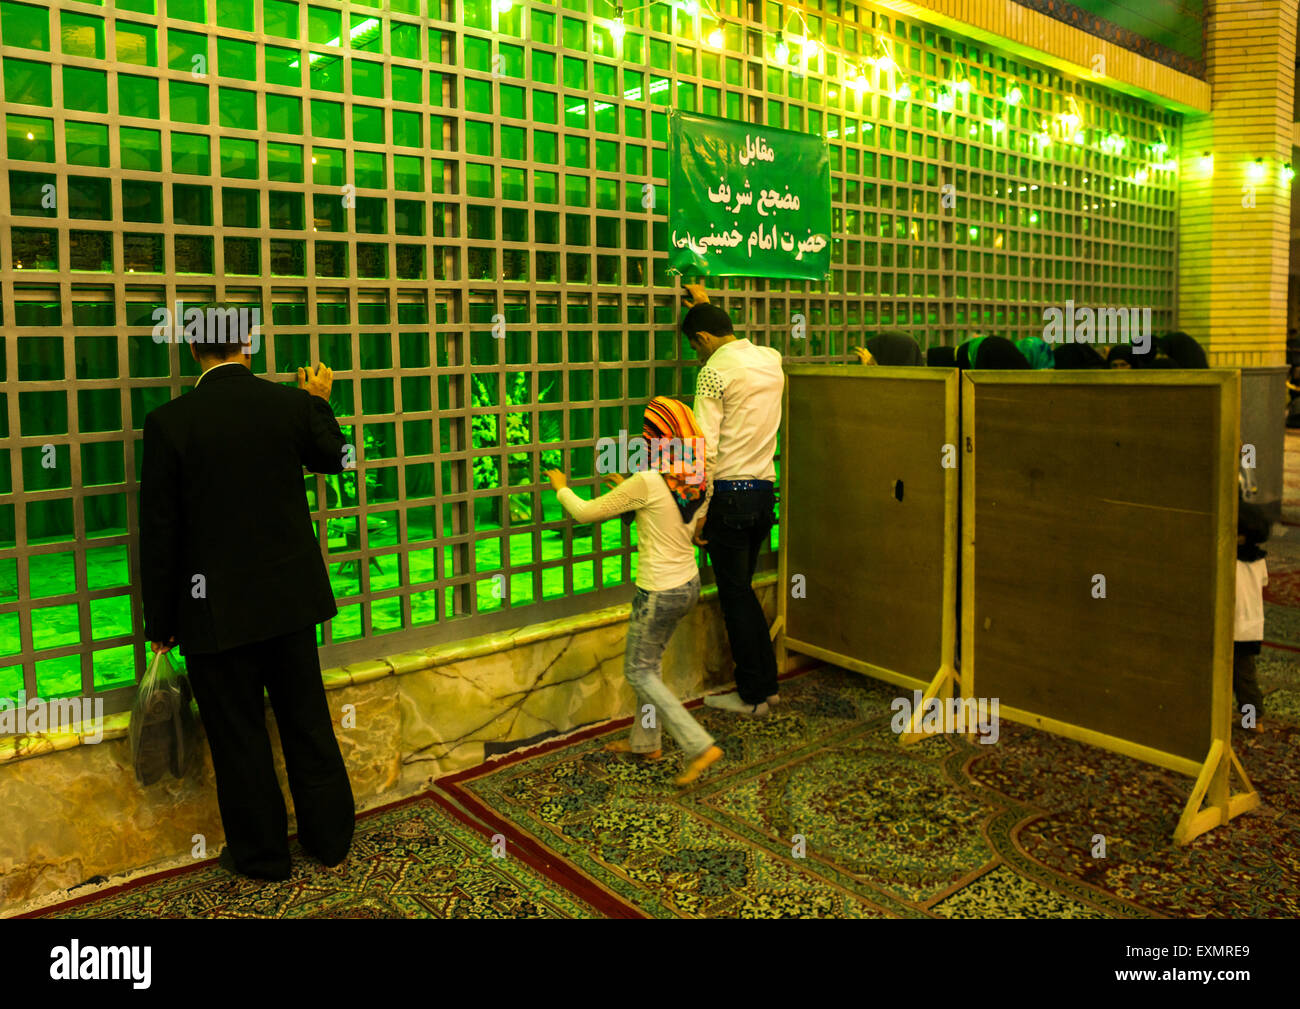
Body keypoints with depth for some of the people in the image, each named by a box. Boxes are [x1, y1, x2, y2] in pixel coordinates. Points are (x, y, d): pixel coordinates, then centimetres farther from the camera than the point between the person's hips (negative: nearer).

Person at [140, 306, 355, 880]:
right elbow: (333, 458, 14)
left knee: (238, 735, 12)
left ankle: (262, 854, 27)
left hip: (218, 609, -3)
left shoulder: (169, 422, -12)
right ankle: (330, 838, 31)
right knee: (308, 720, 17)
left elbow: (159, 532, -8)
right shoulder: (293, 405, -7)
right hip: (291, 596, 3)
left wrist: (160, 623, 2)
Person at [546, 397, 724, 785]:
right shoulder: (697, 479, 0)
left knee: (639, 672, 7)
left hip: (659, 592, -8)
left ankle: (700, 746, 1)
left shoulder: (647, 482, -22)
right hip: (688, 585, 8)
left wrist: (561, 488, 6)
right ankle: (646, 741, 35)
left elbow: (585, 512, -13)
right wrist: (627, 489, 20)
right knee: (650, 662, 22)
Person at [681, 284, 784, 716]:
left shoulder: (715, 370, -12)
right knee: (743, 589, 19)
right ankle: (767, 684, 25)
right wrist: (705, 305, 41)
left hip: (730, 491, -7)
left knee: (735, 595, 3)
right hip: (765, 490, 8)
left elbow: (706, 448, -17)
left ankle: (752, 695, 13)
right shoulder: (771, 359, 9)